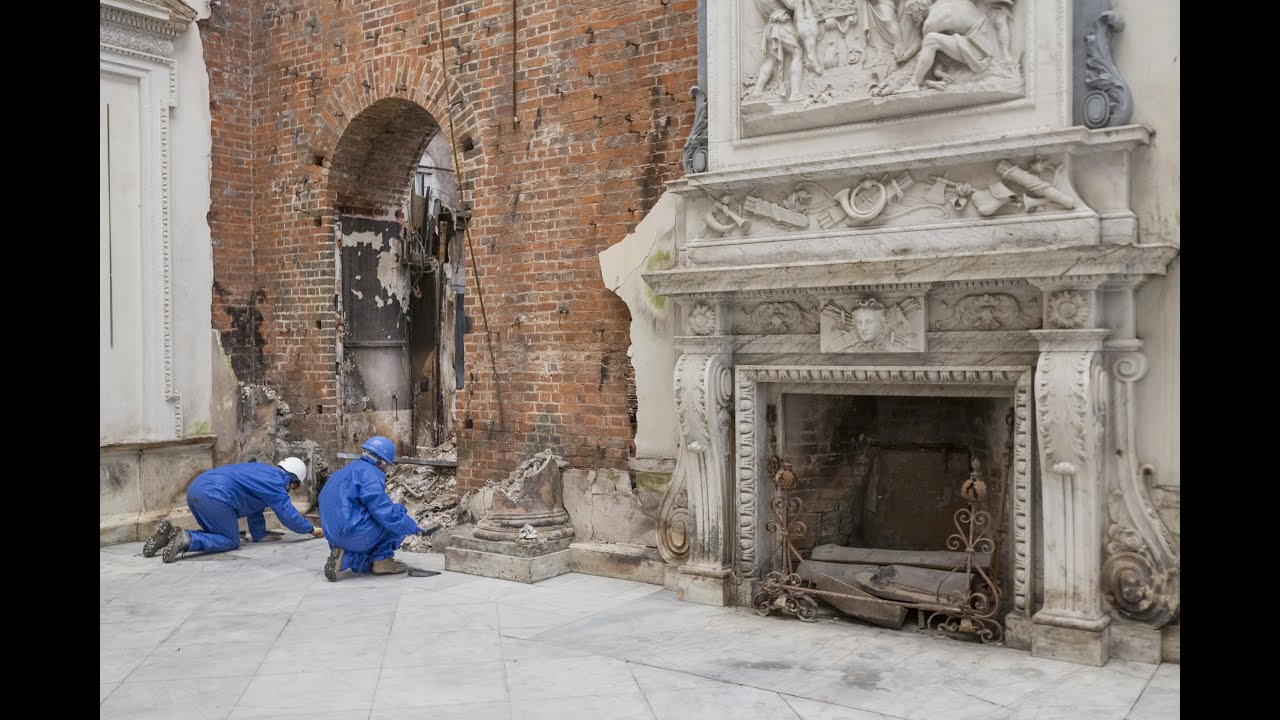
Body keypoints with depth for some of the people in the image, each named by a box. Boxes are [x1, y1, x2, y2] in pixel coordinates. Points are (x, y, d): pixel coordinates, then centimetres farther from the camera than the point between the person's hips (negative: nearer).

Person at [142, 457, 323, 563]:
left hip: (196, 488, 10)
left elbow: (254, 507, 31)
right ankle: (186, 540, -22)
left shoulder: (264, 472, 27)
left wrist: (260, 534, 30)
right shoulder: (276, 483, 0)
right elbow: (289, 515, 0)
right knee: (230, 541, -1)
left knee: (216, 535, 22)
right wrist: (312, 530, 14)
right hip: (214, 496, -10)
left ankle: (172, 533, 4)